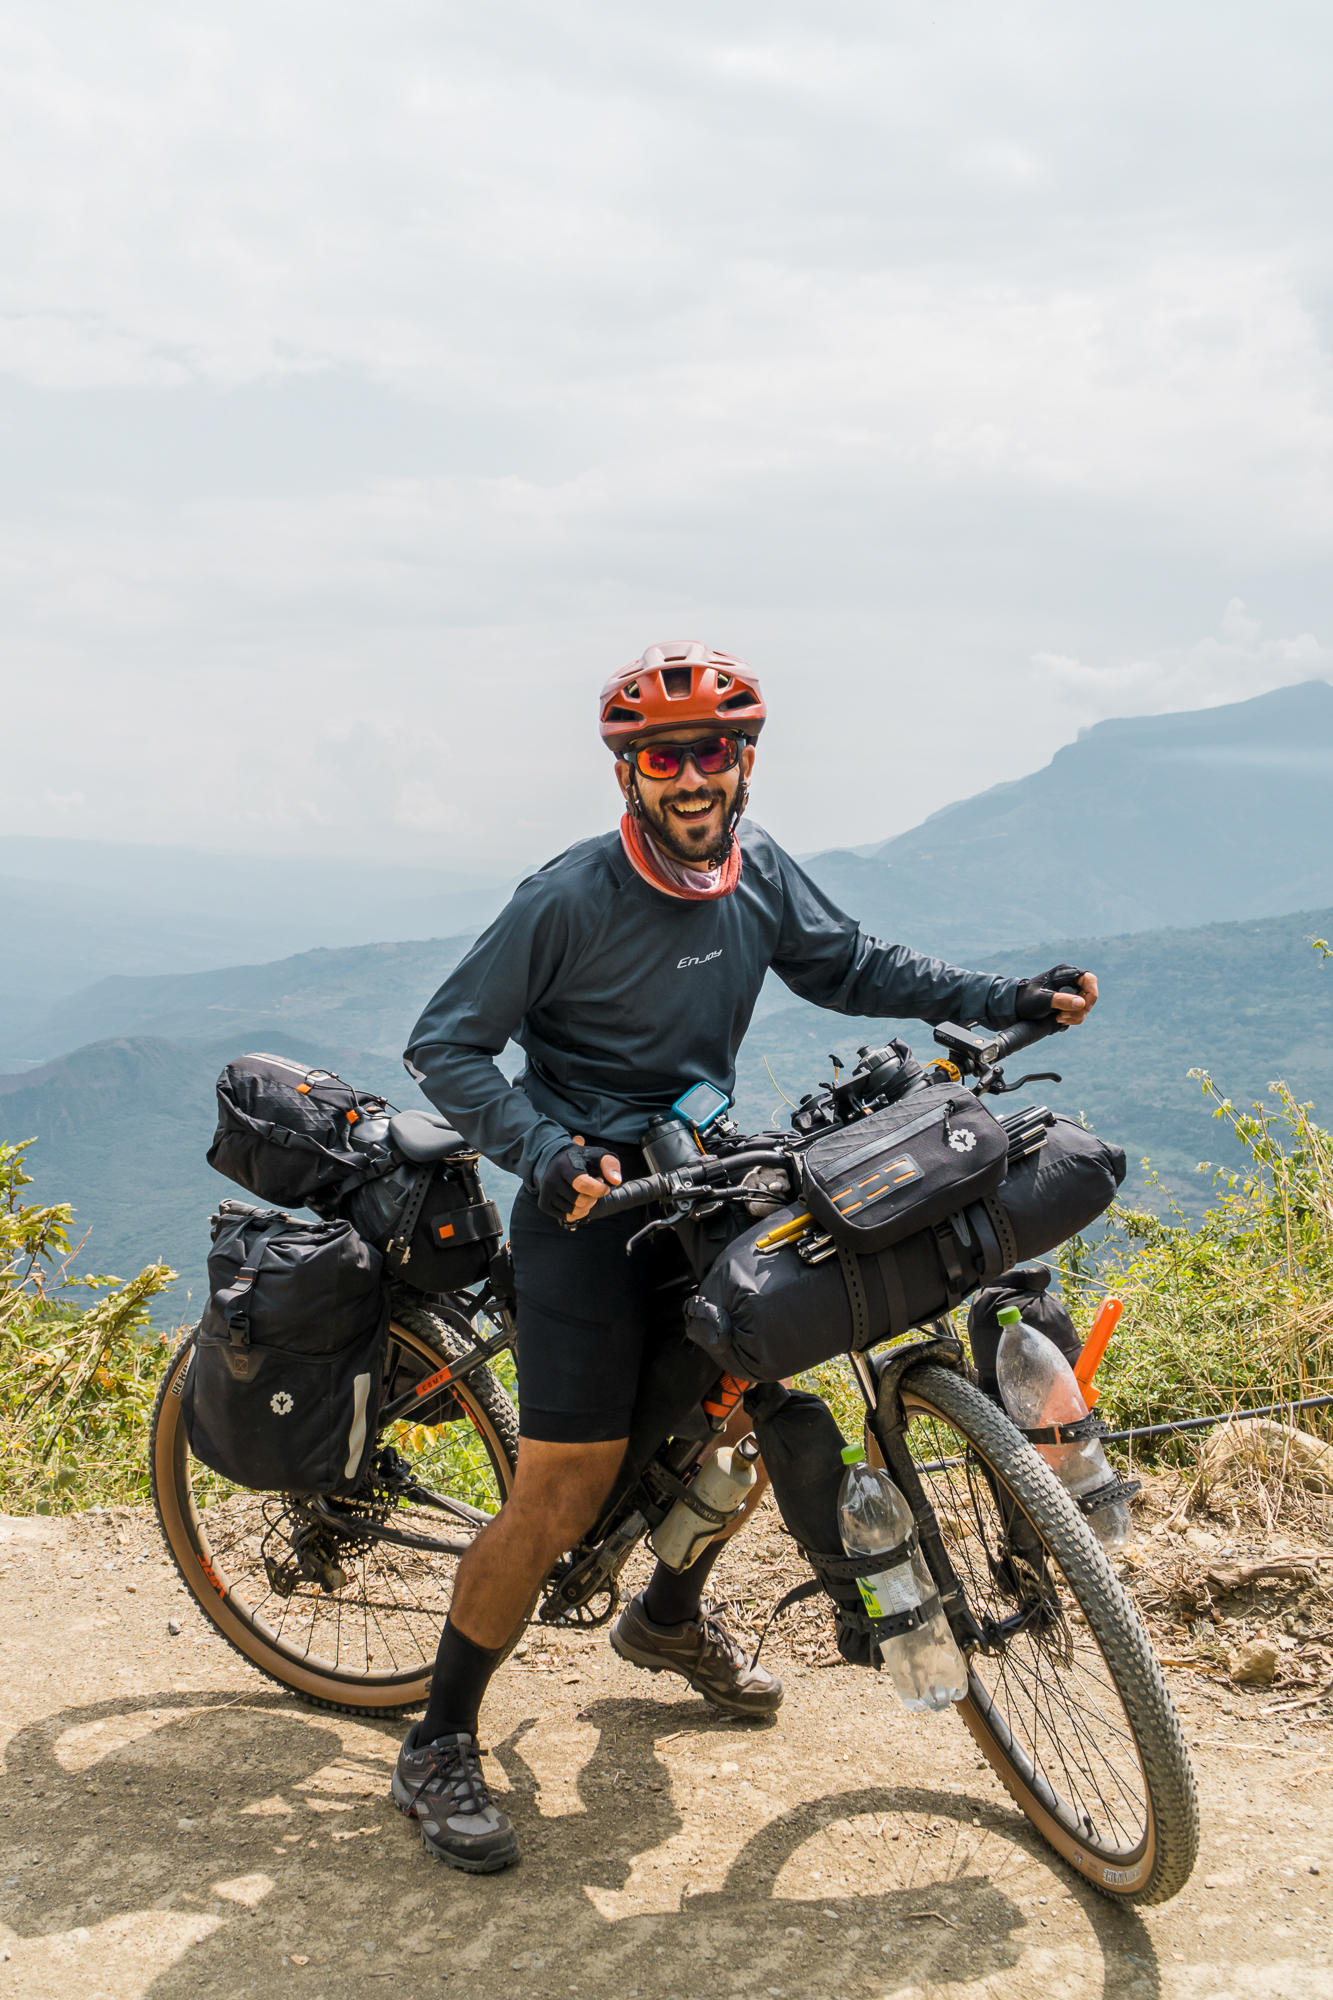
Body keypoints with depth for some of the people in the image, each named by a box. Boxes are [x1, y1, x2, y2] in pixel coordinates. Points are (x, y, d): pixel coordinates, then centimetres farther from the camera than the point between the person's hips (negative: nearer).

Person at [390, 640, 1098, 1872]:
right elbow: (446, 1047, -15)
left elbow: (852, 968, 13)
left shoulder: (758, 872, -1)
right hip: (591, 1211, -6)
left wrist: (1008, 1001, 6)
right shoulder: (572, 900, -19)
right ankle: (439, 1748, 8)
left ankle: (671, 1621, 45)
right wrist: (550, 1152, -28)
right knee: (564, 1495, -9)